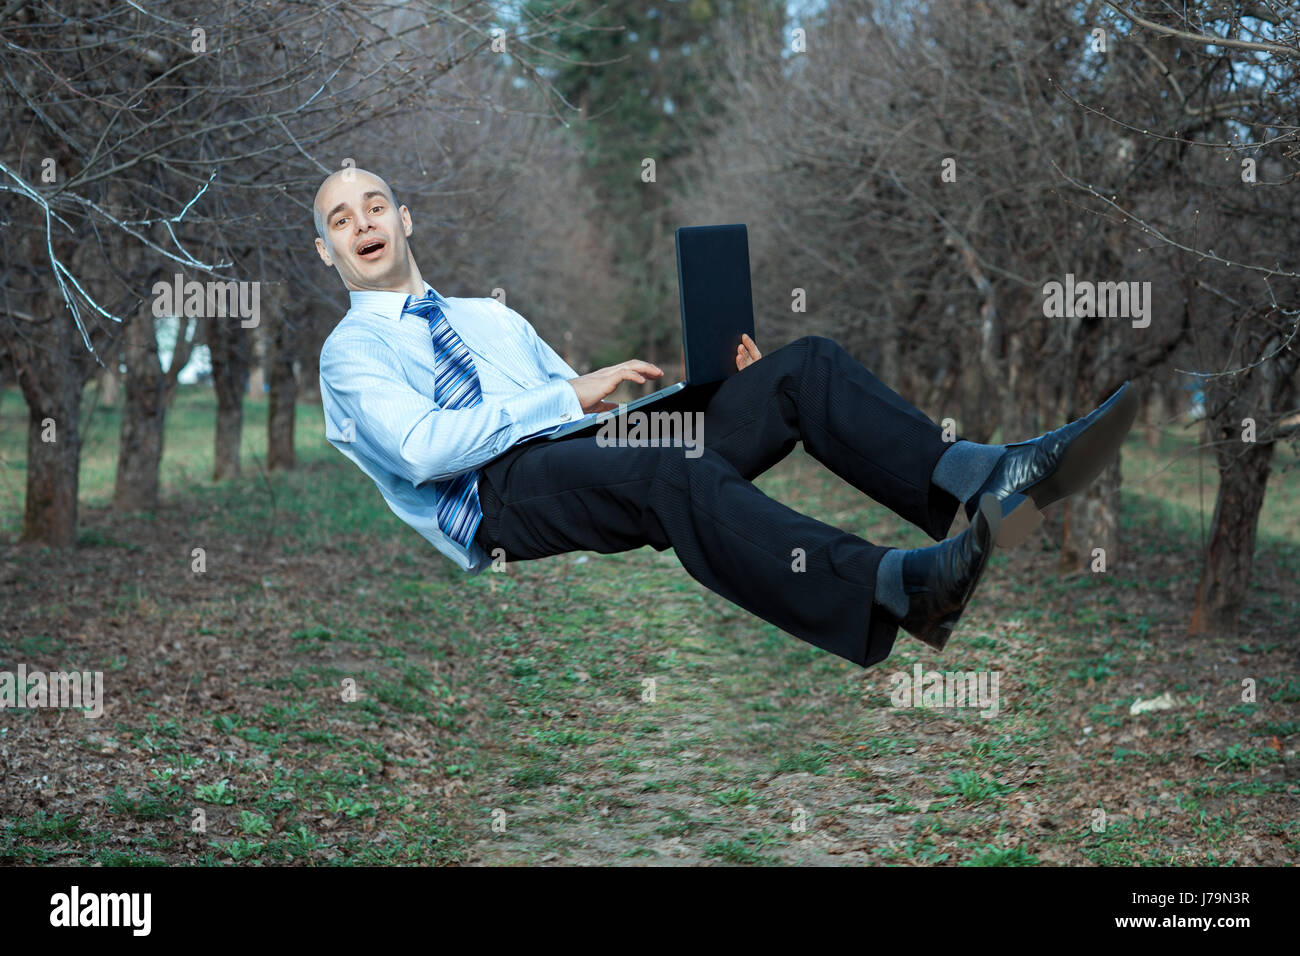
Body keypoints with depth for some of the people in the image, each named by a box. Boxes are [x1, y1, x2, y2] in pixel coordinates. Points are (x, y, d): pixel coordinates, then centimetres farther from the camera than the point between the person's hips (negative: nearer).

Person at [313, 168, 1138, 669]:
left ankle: (983, 477, -36)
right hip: (496, 498, -7)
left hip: (580, 455, 7)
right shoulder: (352, 350, 12)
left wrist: (715, 385, 10)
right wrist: (569, 398, -10)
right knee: (666, 466, -41)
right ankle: (897, 589, -64)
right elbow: (421, 447, -8)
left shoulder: (494, 318, 35)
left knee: (806, 365, -12)